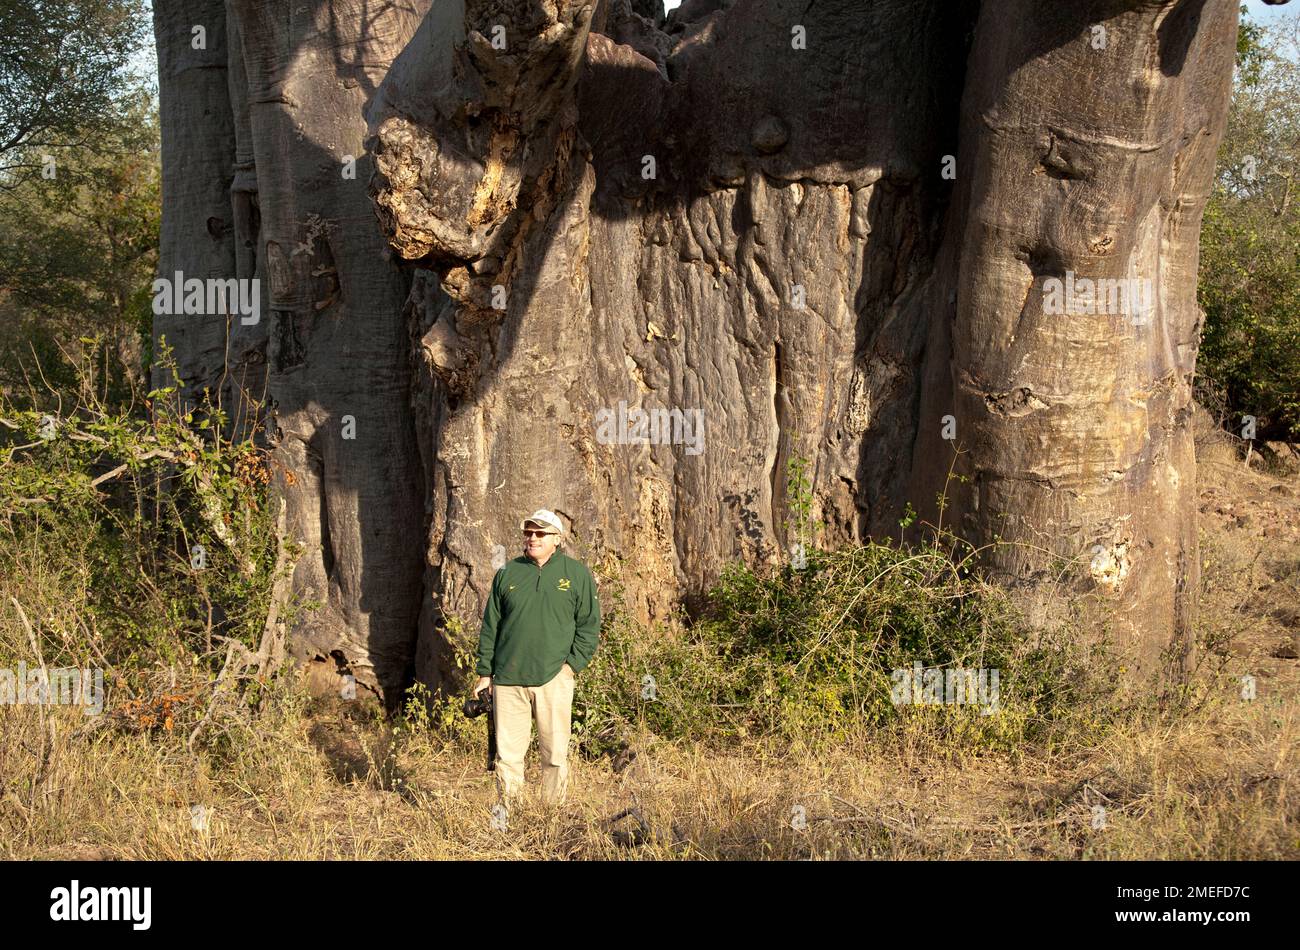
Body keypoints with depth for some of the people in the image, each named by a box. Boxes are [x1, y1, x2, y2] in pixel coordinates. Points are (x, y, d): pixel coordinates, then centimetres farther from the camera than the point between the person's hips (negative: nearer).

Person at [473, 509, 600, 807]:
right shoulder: (507, 573, 11)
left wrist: (574, 663, -6)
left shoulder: (577, 574, 6)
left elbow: (589, 624, 6)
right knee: (508, 752, 3)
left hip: (554, 678, -2)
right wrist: (484, 671, 9)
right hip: (508, 679, 2)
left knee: (555, 752, 0)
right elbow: (490, 626, 14)